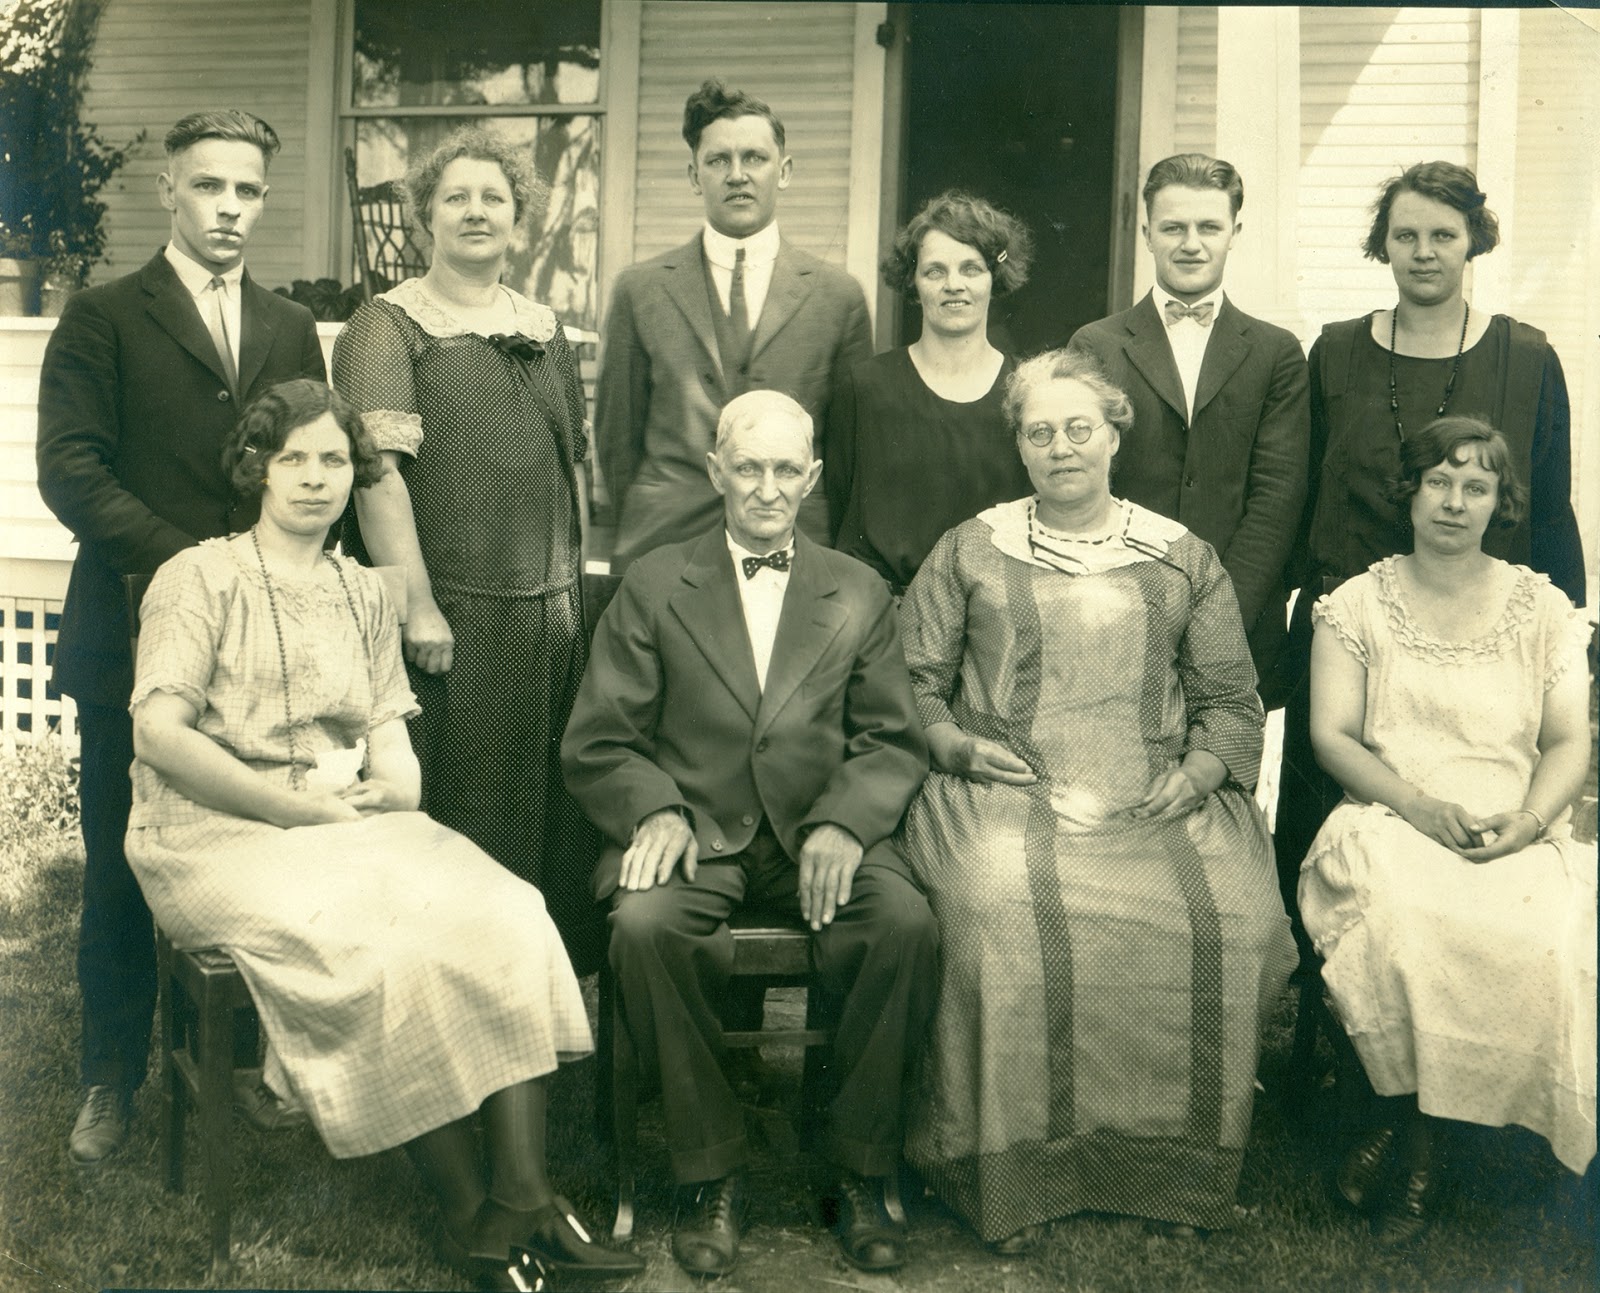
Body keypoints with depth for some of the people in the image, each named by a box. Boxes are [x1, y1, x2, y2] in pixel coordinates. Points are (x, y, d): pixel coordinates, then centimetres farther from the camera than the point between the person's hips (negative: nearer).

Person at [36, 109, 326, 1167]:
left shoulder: (291, 330, 15)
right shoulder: (103, 319, 3)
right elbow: (72, 470, -7)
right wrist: (183, 561, -15)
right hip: (136, 634, -3)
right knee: (122, 871, 6)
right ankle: (114, 1080, 20)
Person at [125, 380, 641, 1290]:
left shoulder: (366, 596, 20)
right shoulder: (201, 578, 3)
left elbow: (390, 735, 15)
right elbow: (159, 733, -8)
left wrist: (396, 781, -10)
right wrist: (300, 807, -15)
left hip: (352, 831, 5)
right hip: (224, 840, -5)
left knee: (506, 916, -23)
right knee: (387, 946, -31)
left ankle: (524, 1204, -26)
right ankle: (471, 1217, -17)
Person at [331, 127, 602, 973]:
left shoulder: (546, 332, 15)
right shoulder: (389, 327, -2)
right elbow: (377, 473, -11)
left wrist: (574, 586, 12)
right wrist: (418, 606, -18)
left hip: (549, 617, 5)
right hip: (447, 618, -5)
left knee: (551, 816, 9)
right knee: (454, 818, 1)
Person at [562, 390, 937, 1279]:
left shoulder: (859, 593, 15)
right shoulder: (654, 587, 11)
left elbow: (895, 742, 8)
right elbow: (599, 744, 7)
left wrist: (844, 821, -13)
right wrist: (655, 810, -15)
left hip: (820, 835, 1)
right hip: (696, 834, 0)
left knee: (907, 923, -30)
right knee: (644, 924, -33)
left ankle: (863, 1174, -10)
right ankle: (715, 1174, -14)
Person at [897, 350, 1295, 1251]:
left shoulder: (1184, 558, 17)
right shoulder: (971, 551, 16)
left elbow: (1232, 699, 16)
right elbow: (913, 681, 13)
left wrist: (1199, 770, -2)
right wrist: (954, 743, -5)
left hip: (1159, 806, 2)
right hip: (1009, 801, -1)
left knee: (1225, 925, -27)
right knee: (1008, 922, -33)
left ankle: (1178, 1168, -8)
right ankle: (1011, 1174, -17)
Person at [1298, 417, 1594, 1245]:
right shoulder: (1358, 604, 9)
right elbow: (1332, 736, 1)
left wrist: (1524, 820, -13)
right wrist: (1423, 808, -15)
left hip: (1518, 840, 1)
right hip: (1390, 826, -1)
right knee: (1399, 920, -34)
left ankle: (1403, 1124, -10)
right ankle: (1415, 1136, -11)